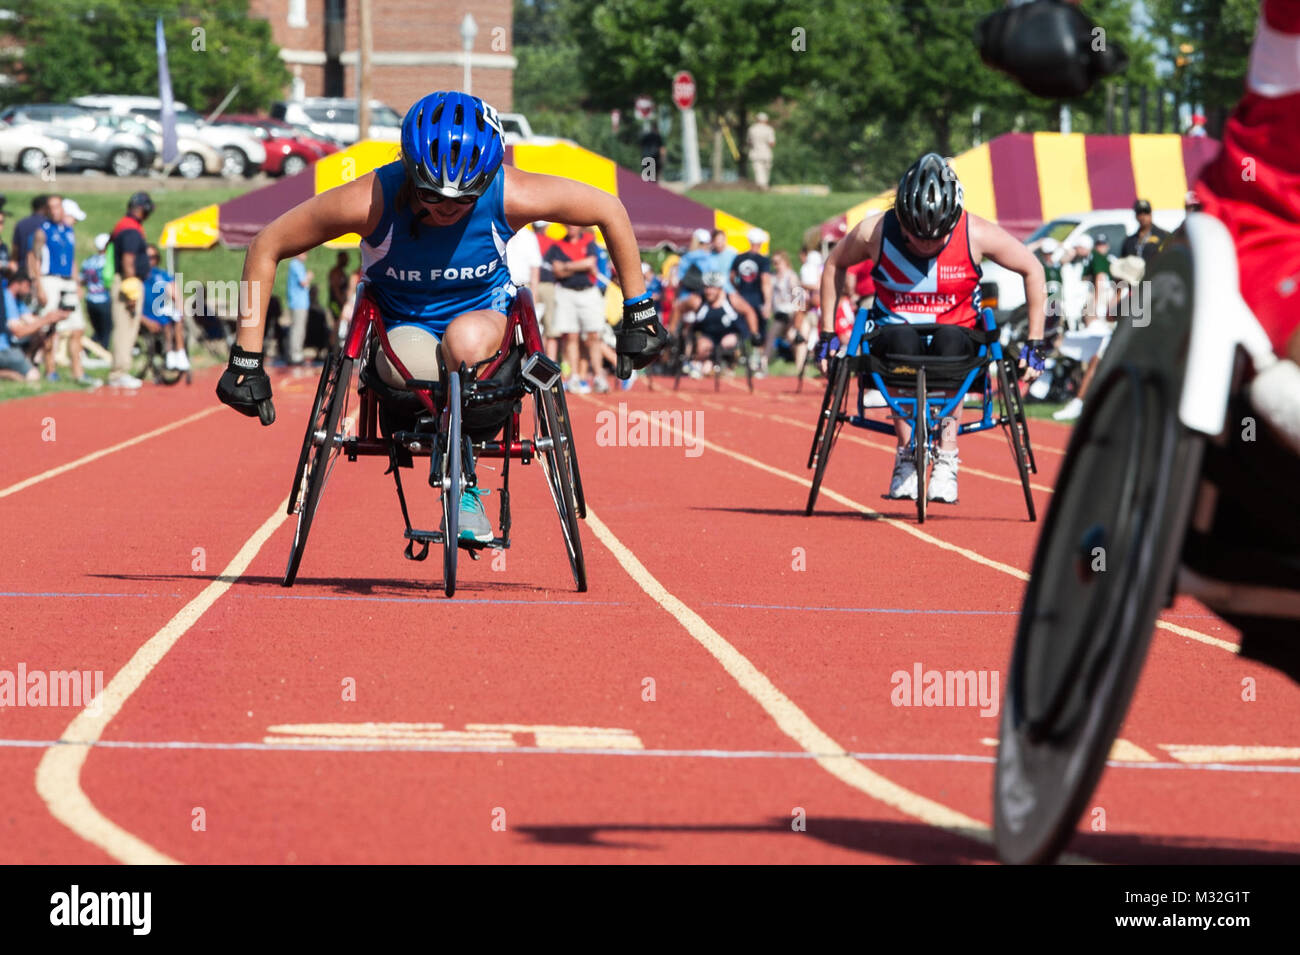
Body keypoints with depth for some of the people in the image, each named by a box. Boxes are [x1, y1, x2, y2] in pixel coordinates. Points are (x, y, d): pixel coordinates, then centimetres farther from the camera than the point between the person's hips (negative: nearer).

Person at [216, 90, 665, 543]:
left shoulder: (511, 196, -25)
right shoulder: (372, 201, -26)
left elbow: (609, 210, -8)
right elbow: (266, 246, -16)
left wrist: (638, 311, -2)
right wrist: (247, 361, -16)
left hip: (484, 315, 0)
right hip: (400, 323, 0)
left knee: (466, 337, -38)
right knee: (409, 361, -38)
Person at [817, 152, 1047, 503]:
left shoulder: (977, 234, -13)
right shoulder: (875, 232, -11)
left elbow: (1032, 270, 0)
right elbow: (834, 265, 9)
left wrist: (1035, 343, -1)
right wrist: (827, 335, 8)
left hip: (955, 340, 0)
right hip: (894, 340, 0)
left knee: (950, 339, -37)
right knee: (903, 340, -37)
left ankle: (947, 461, -35)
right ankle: (906, 456, -29)